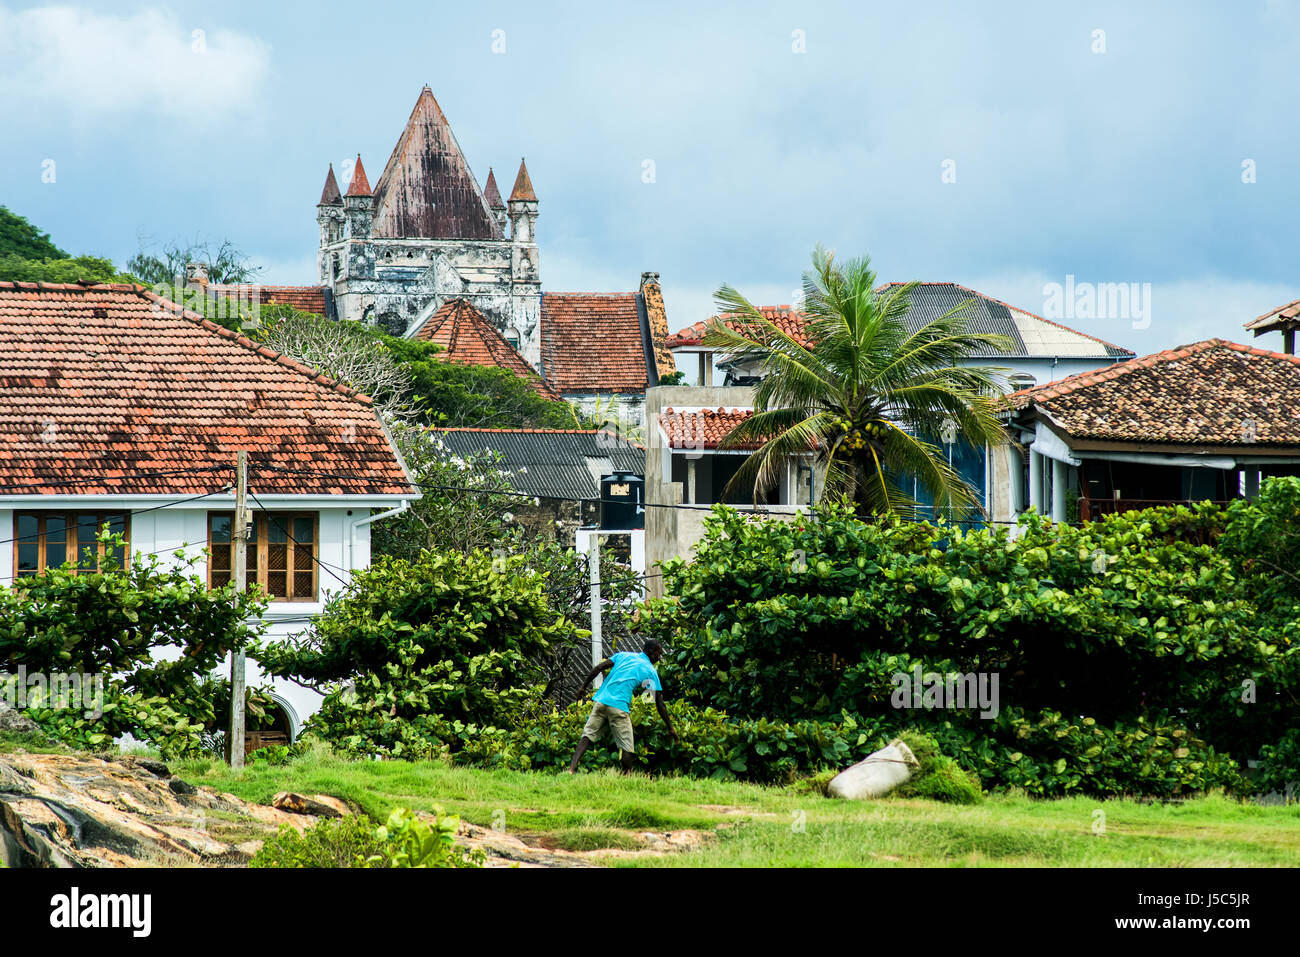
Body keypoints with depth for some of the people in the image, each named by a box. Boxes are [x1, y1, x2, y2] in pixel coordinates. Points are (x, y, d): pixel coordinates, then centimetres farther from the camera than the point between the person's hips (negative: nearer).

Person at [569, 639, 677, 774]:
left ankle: (572, 768, -12)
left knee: (588, 735, 3)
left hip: (601, 701, 4)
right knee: (627, 748, 3)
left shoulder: (623, 655, 18)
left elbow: (598, 668, 9)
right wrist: (670, 728, 10)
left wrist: (584, 687, 17)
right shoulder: (650, 671, 7)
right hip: (619, 707, -4)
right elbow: (659, 704, 6)